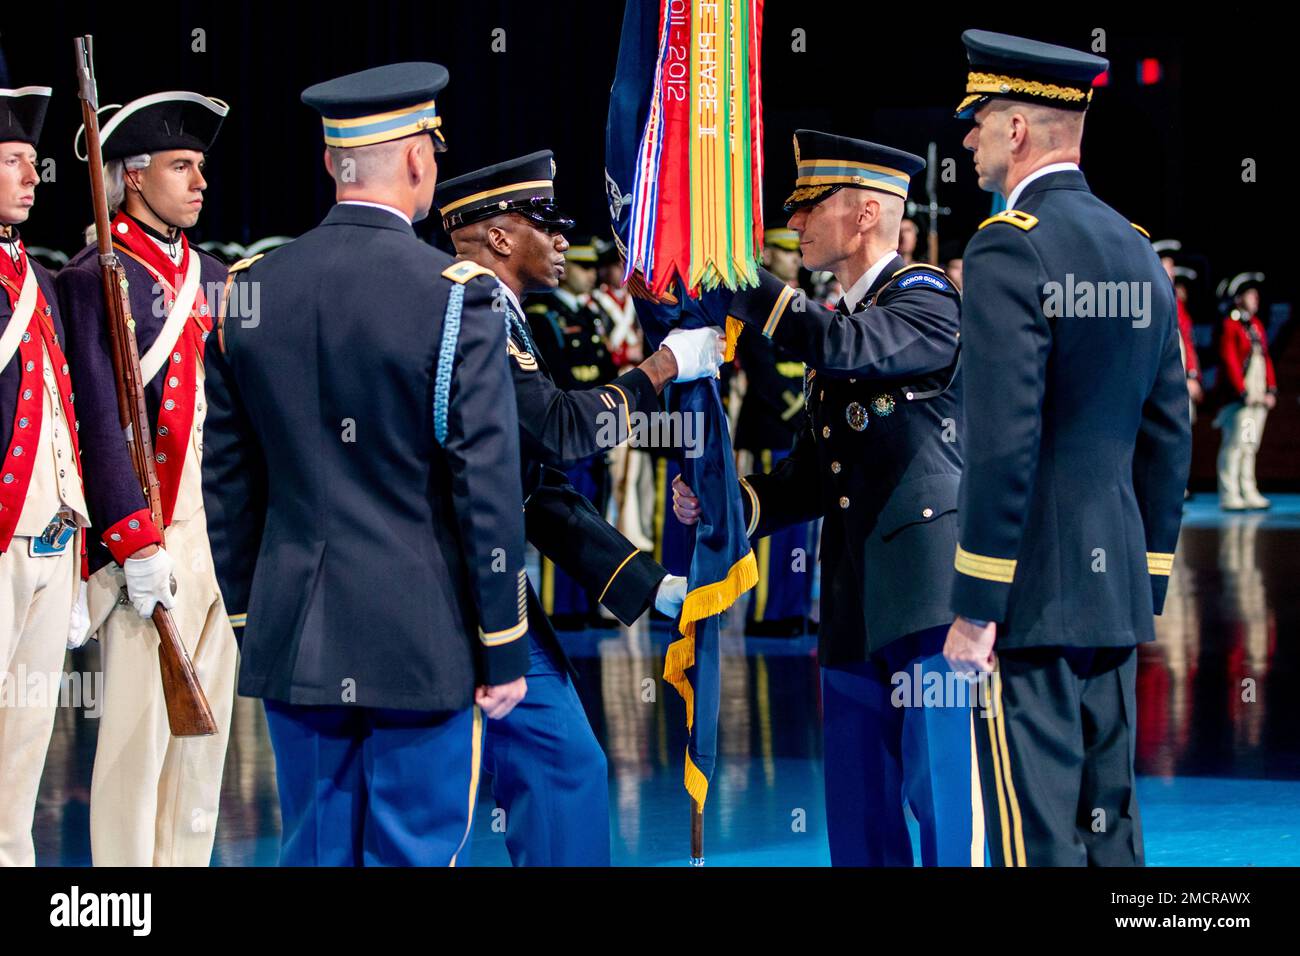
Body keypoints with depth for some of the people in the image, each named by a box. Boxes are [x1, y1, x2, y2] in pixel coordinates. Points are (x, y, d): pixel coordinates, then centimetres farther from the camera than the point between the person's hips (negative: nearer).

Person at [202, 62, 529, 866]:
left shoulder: (250, 292, 4)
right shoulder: (456, 296, -11)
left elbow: (228, 482, 9)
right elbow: (489, 489, -11)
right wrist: (505, 649, -4)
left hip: (294, 643, 5)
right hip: (423, 645, -5)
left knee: (315, 851, 12)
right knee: (415, 852, 2)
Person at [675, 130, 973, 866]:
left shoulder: (928, 300, -5)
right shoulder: (843, 318, 21)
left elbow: (843, 347, -25)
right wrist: (731, 504, 3)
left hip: (932, 591, -9)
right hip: (858, 607, 9)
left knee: (944, 793, -10)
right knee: (858, 813, 9)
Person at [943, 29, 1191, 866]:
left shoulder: (1010, 248, -13)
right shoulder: (1137, 250, 13)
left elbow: (1003, 443, -19)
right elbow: (1169, 438, 16)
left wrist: (974, 609, -16)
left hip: (1031, 595, -8)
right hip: (1116, 592, 8)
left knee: (1035, 834, -6)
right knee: (1108, 826, 12)